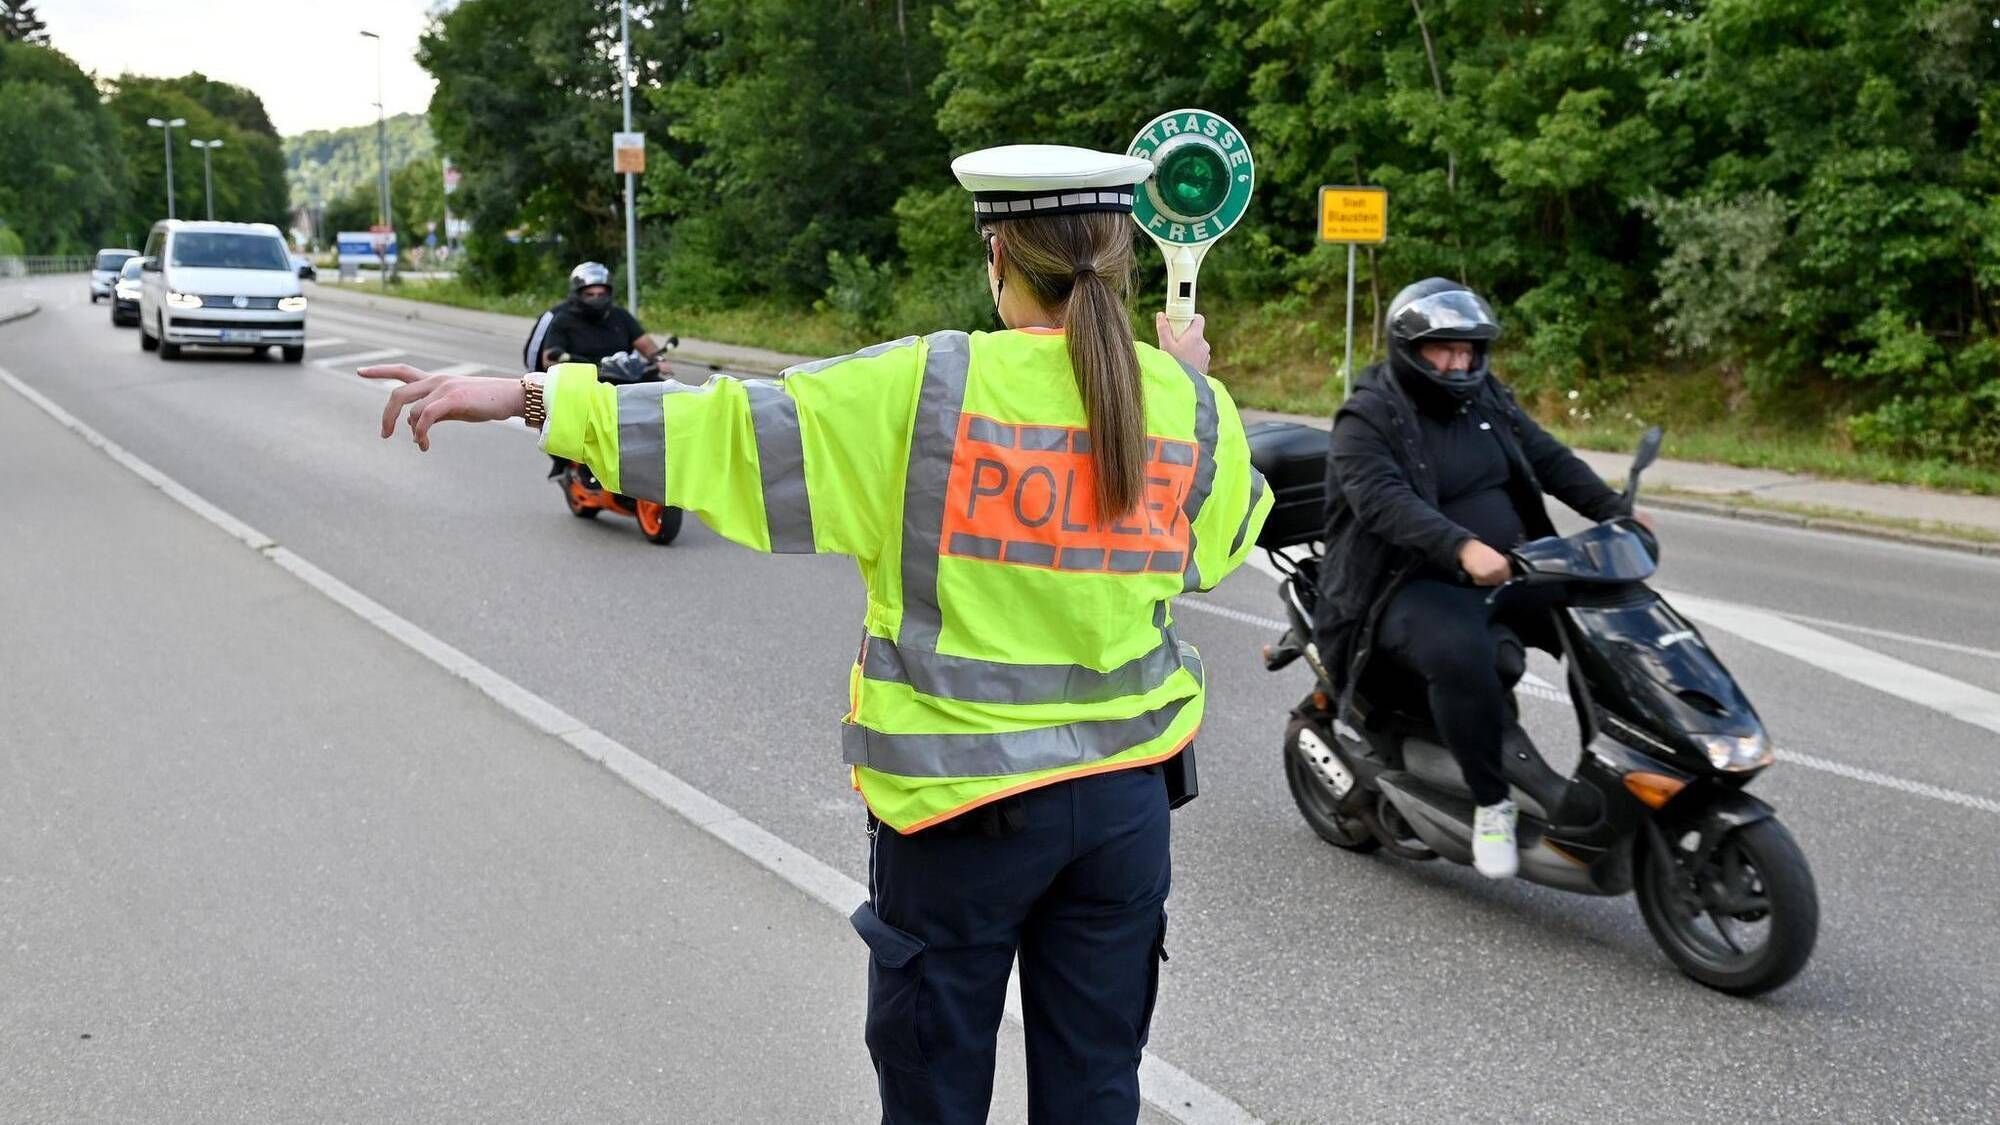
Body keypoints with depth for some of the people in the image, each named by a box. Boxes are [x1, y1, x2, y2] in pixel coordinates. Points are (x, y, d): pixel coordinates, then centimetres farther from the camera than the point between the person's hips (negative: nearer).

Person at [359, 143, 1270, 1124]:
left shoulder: (923, 388, -15)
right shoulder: (1191, 404, -3)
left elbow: (728, 428, -17)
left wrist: (534, 399, -13)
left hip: (959, 792, -3)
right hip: (1126, 795, 4)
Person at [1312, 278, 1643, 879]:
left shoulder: (1486, 399, 12)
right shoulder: (1366, 420, -11)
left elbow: (1550, 460, 12)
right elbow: (1384, 501, -27)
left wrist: (1616, 513, -4)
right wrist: (1462, 548, -42)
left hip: (1509, 573, 7)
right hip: (1414, 586, -7)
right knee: (1461, 654, -37)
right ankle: (1492, 801, -19)